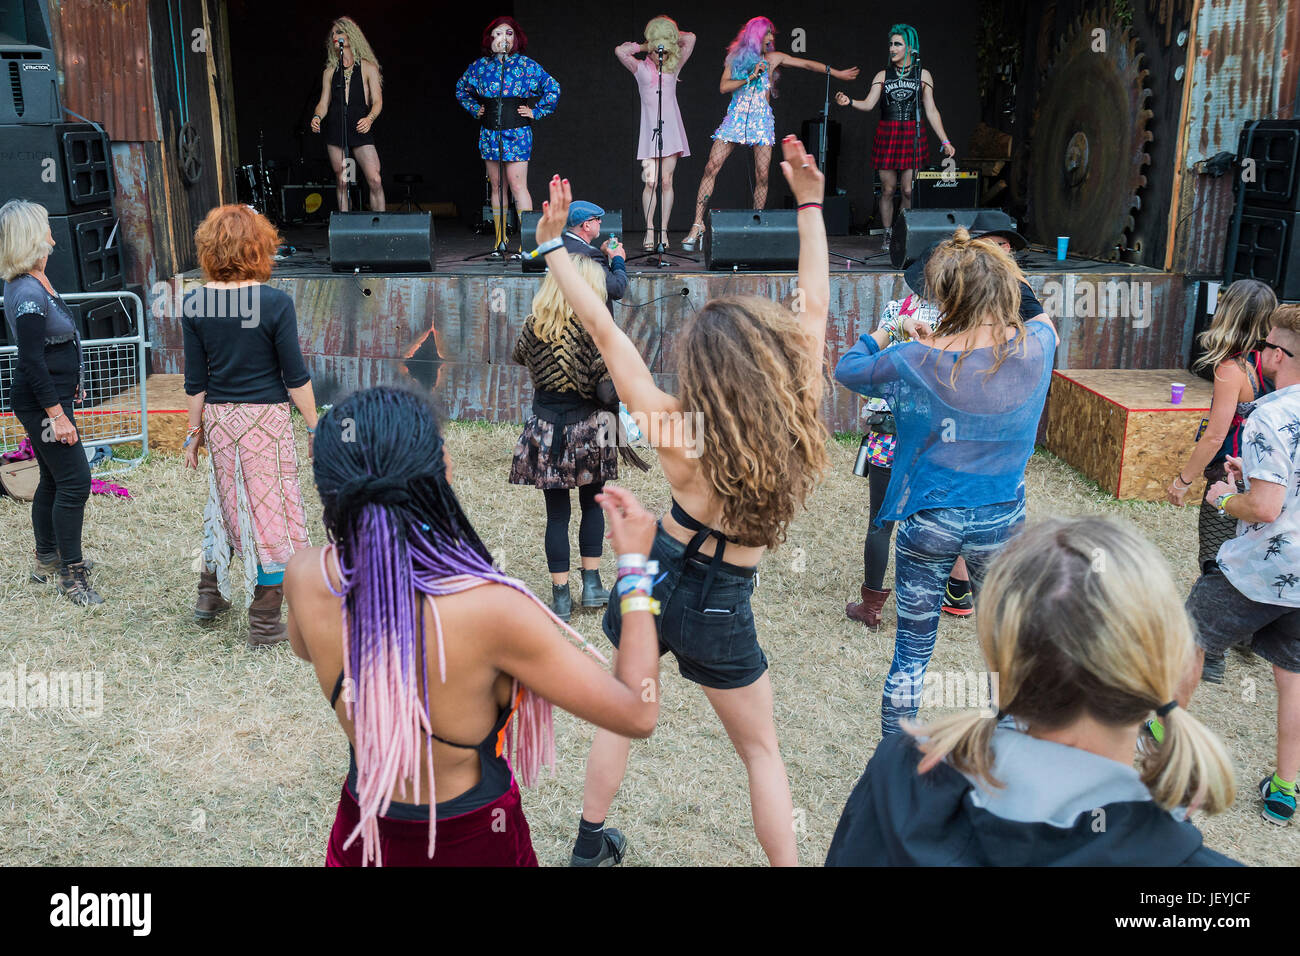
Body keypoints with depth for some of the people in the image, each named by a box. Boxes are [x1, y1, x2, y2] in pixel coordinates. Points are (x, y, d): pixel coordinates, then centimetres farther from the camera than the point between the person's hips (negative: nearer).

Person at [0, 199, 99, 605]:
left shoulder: (33, 284, 10)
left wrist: (69, 386, 27)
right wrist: (57, 415, -23)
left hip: (49, 396, 10)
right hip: (41, 402, -10)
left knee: (54, 479, 18)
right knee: (75, 481, -7)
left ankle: (47, 560, 32)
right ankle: (71, 574, 0)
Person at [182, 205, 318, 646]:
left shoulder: (195, 305, -3)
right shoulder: (275, 303, -14)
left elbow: (195, 381, 1)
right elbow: (295, 376, -10)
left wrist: (194, 431, 11)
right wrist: (314, 426, 0)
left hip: (219, 419, 5)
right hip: (265, 418, -4)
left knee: (227, 503, 23)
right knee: (270, 512, 5)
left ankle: (211, 594, 36)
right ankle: (264, 623, 12)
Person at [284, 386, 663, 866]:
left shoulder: (306, 578, -19)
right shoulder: (490, 609, -33)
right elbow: (637, 713, -23)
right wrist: (635, 564, -14)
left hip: (363, 838, 3)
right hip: (471, 844, -3)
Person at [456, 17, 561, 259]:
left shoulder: (525, 65, -2)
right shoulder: (480, 66, 8)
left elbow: (553, 89, 2)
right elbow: (461, 89, 25)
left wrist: (535, 111, 0)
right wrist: (475, 109, 15)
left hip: (517, 132, -4)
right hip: (489, 133, 4)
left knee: (517, 185, -11)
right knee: (496, 186, 6)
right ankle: (500, 241, 11)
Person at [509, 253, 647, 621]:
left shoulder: (534, 326, -3)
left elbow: (518, 356, 19)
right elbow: (607, 387, -17)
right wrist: (618, 420, -2)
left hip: (546, 429, 2)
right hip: (587, 428, -1)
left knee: (557, 513, 8)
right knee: (592, 504, 18)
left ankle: (561, 595, 11)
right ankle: (592, 584, 17)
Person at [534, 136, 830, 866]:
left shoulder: (677, 433, -21)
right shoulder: (795, 420, -19)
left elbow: (603, 328, -18)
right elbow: (815, 308, -11)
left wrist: (554, 244, -11)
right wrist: (811, 205, -5)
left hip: (654, 579, 1)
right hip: (720, 610, -1)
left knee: (623, 714, 24)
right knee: (762, 750, 17)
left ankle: (592, 843, 40)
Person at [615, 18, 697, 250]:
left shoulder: (674, 67, 10)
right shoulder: (641, 68, 6)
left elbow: (690, 39, 6)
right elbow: (620, 51, -8)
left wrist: (669, 38, 10)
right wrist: (645, 46, 2)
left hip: (671, 130, 1)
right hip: (650, 130, -1)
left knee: (666, 181, -1)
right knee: (650, 182, -7)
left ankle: (663, 230, 4)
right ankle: (650, 232, -2)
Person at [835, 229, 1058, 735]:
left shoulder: (913, 362, -15)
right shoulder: (1034, 346, -9)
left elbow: (846, 369, 2)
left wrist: (885, 333, 19)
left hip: (927, 521, -1)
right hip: (1001, 521, 2)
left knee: (911, 654, 11)